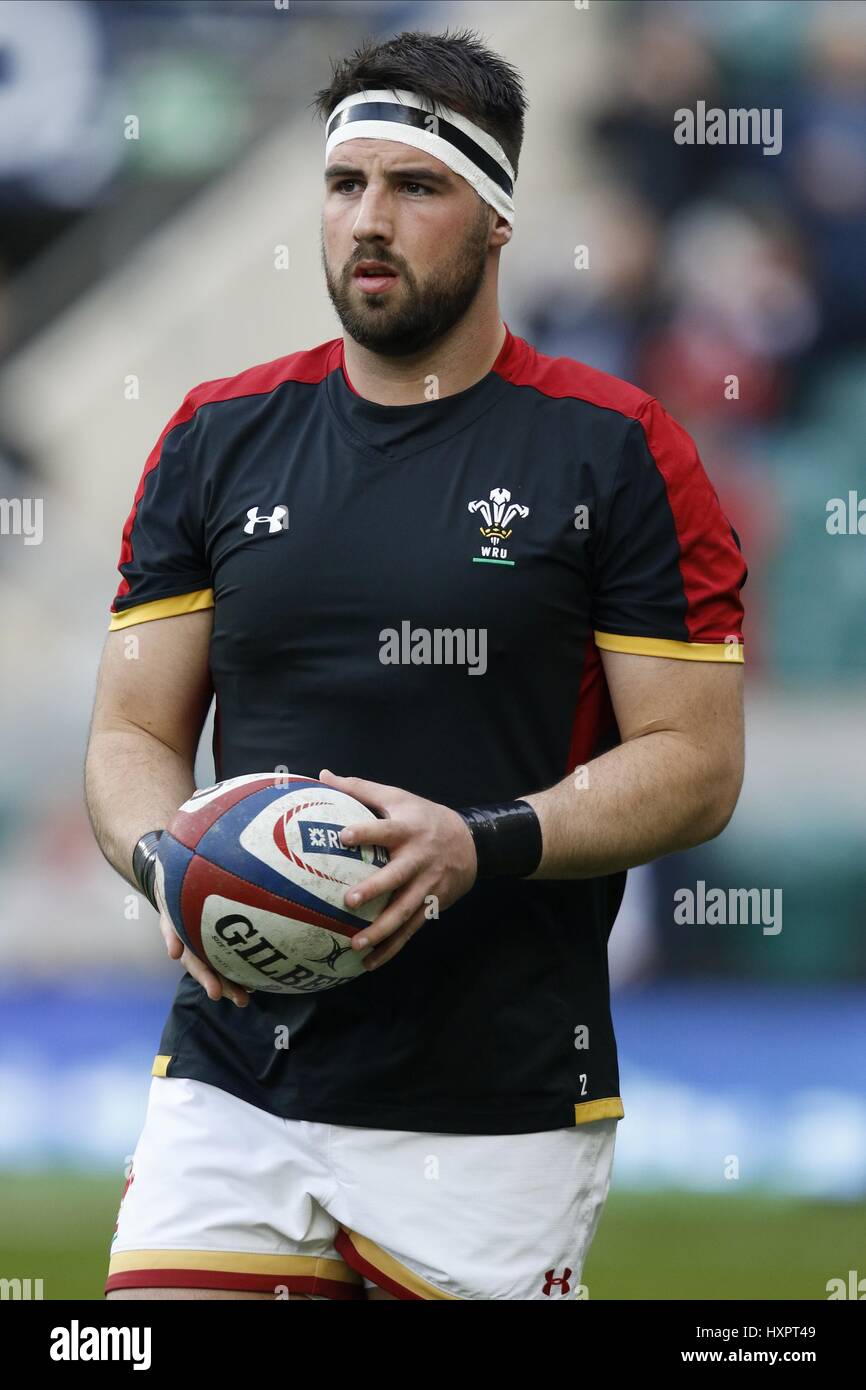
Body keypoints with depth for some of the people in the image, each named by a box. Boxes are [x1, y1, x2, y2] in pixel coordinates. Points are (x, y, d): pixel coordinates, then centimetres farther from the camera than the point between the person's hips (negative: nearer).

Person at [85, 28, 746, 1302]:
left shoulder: (614, 450, -2)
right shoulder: (219, 438, 9)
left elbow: (696, 765, -4)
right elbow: (132, 734, 12)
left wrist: (479, 848, -19)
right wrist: (169, 860, -11)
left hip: (499, 1113, -3)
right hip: (230, 1089, 3)